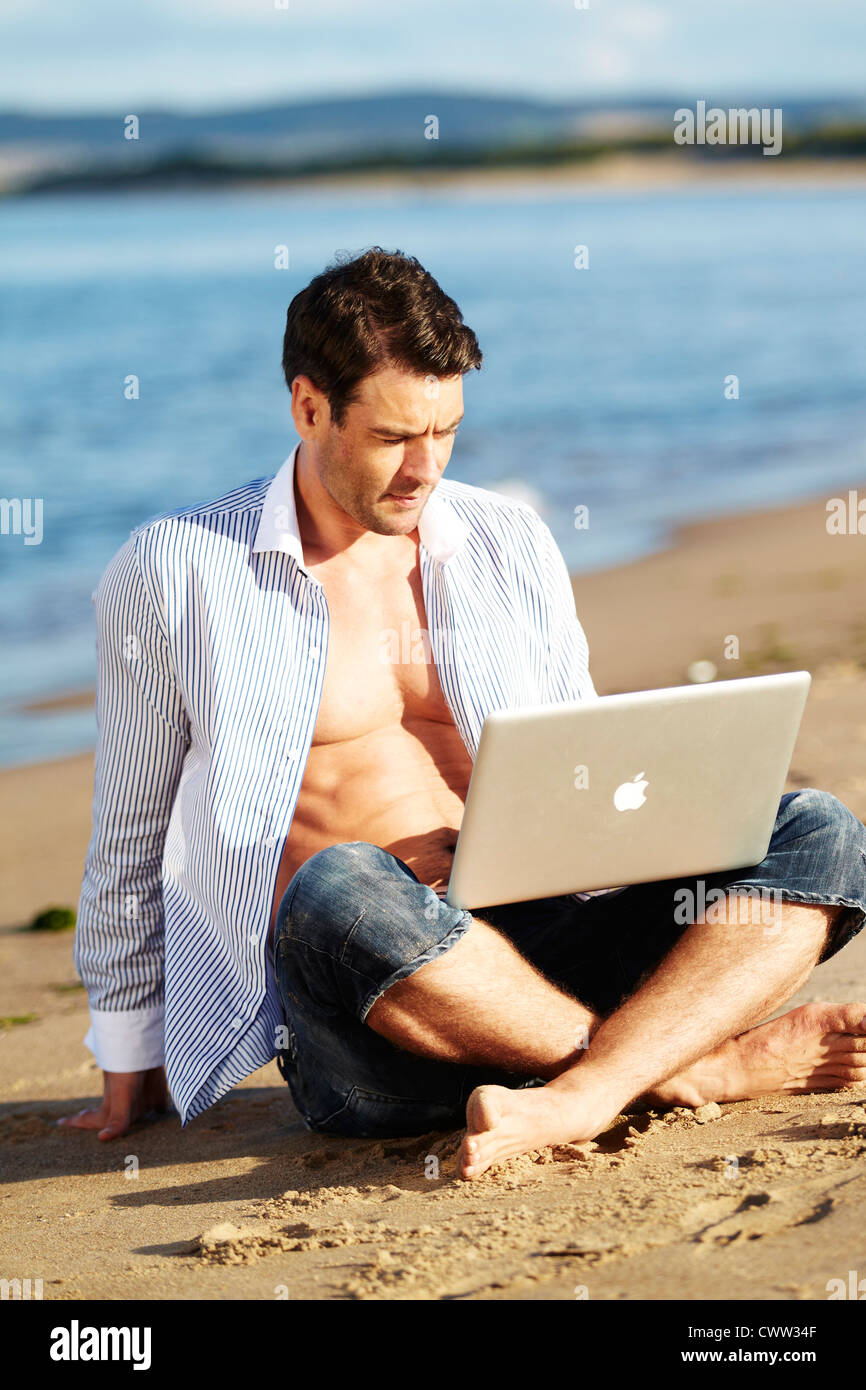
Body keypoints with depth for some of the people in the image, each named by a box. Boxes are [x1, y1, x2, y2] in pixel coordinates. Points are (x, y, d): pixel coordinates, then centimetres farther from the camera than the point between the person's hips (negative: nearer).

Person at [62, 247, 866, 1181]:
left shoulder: (511, 545, 15)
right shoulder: (173, 575, 4)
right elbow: (130, 840, 12)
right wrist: (130, 1064, 16)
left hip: (536, 947, 4)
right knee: (341, 893, -40)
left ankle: (580, 1098, -40)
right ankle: (698, 1068, -27)